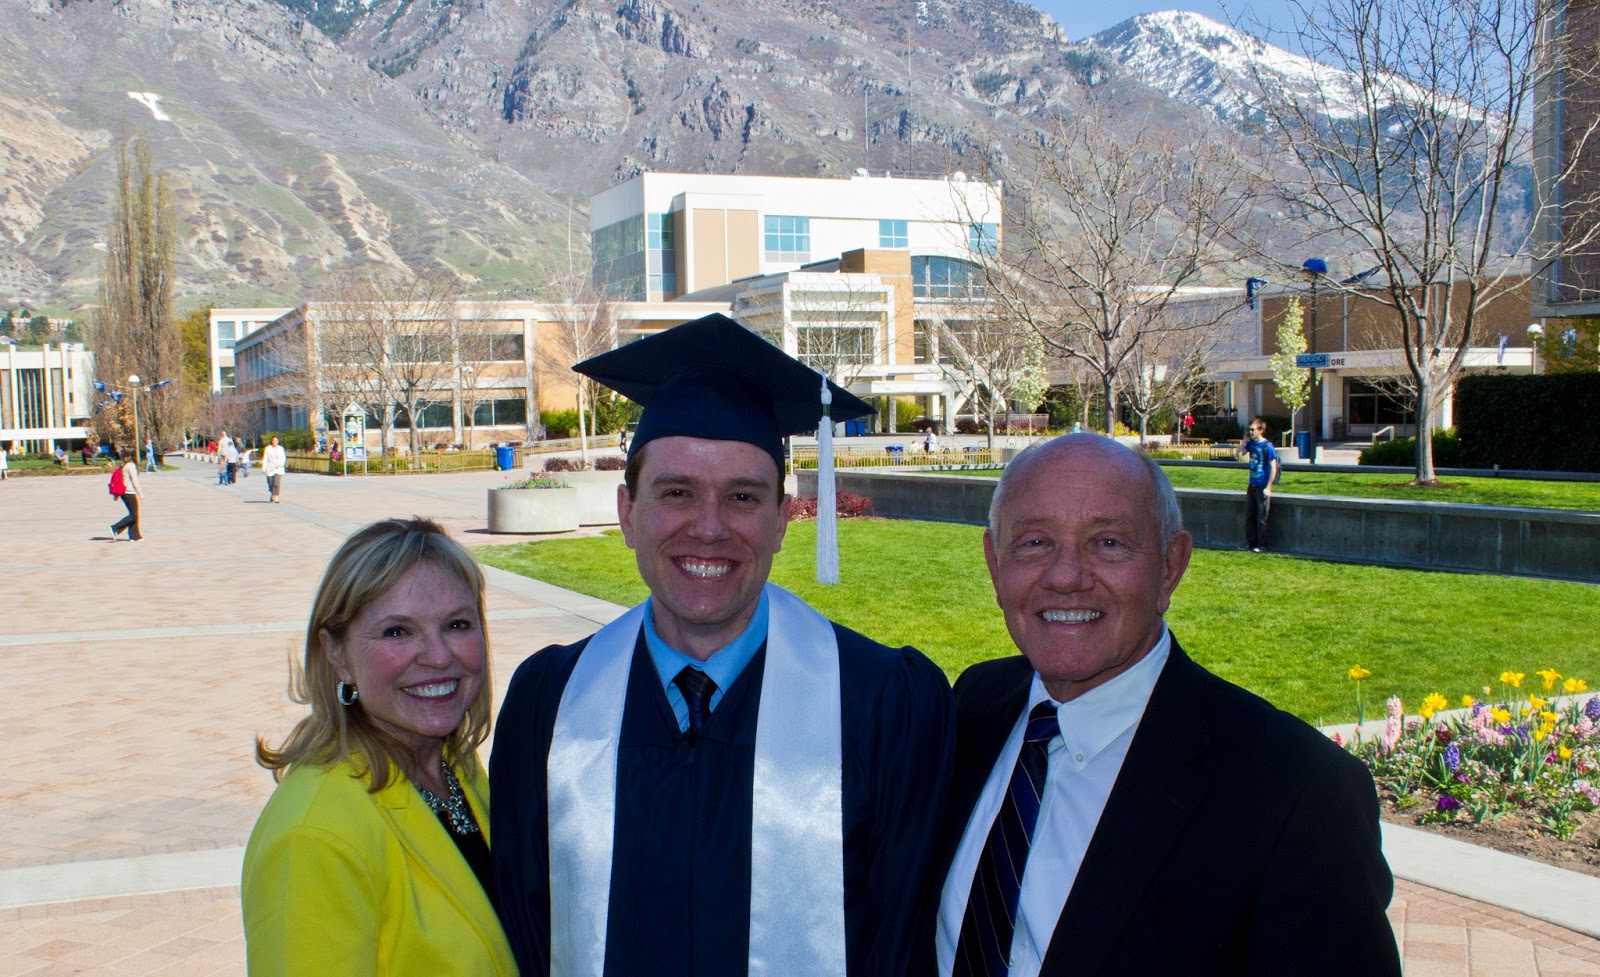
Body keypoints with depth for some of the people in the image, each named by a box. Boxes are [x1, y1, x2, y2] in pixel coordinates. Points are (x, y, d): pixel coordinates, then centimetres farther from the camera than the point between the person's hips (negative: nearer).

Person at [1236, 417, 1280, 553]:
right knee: (1249, 516, 12)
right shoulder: (1251, 444, 5)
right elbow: (1239, 454, 15)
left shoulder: (1267, 446, -14)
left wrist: (1268, 488, -17)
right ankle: (1250, 543, 21)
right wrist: (1245, 440, 2)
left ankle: (1261, 546, 7)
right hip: (1252, 485, 7)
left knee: (1261, 518, -1)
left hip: (1262, 487, -7)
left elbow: (1273, 468, -14)